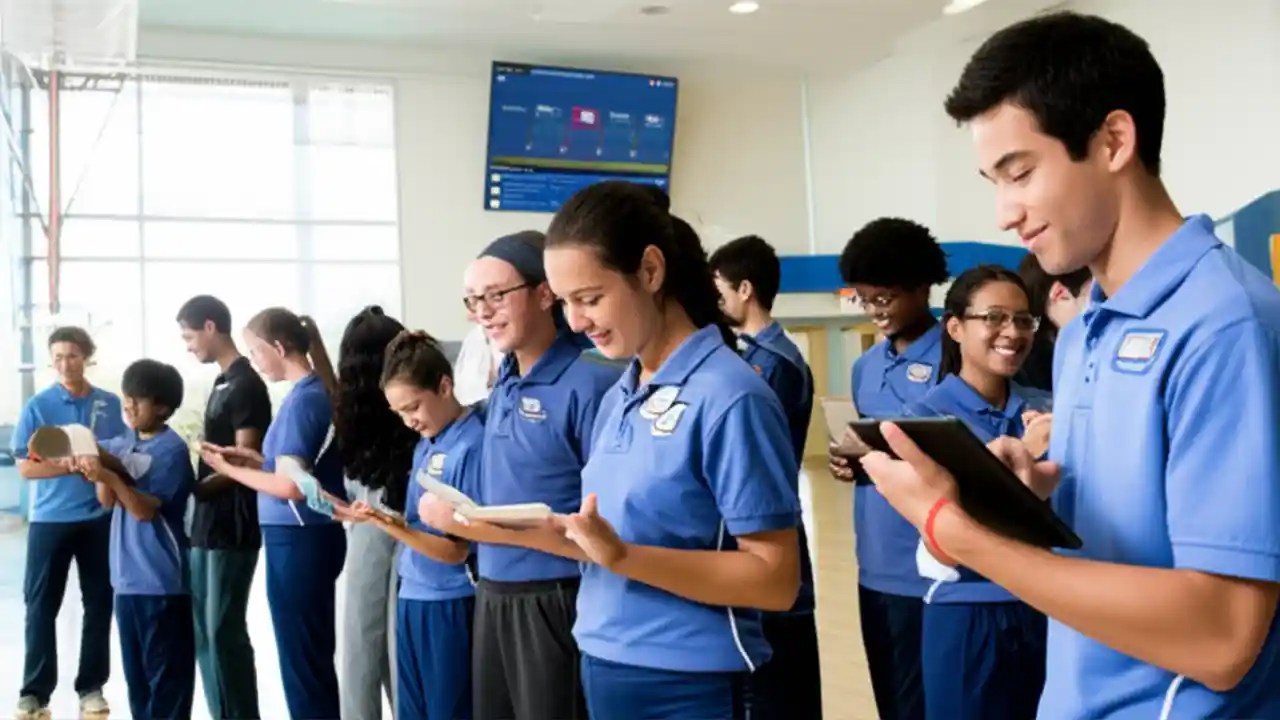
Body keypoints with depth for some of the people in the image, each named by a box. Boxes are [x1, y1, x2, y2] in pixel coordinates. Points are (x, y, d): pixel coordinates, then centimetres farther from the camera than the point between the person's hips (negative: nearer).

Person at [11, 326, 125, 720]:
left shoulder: (111, 404, 3)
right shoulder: (38, 406, -2)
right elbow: (26, 467, -6)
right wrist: (71, 466, -19)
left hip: (100, 518, 2)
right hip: (50, 519, -1)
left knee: (99, 604, 6)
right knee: (41, 606, 3)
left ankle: (91, 687, 17)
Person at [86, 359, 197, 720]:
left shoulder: (172, 449, -12)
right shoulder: (121, 444, 9)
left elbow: (146, 508, -17)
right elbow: (109, 501, 4)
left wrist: (110, 477, -27)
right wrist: (98, 475, -13)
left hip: (161, 578, -7)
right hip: (126, 575, 7)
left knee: (166, 672, 0)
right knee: (135, 669, 17)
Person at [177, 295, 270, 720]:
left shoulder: (246, 384, -12)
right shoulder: (223, 383, 15)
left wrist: (193, 487, -12)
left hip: (233, 526, -9)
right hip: (209, 524, 9)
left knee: (224, 631, -4)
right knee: (204, 631, 13)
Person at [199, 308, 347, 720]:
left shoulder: (301, 399, -17)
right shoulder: (320, 391, 8)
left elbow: (289, 486, -20)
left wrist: (230, 470, -8)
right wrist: (253, 458, 8)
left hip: (296, 540, -9)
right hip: (314, 535, 9)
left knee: (299, 657, 2)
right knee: (315, 654, 17)